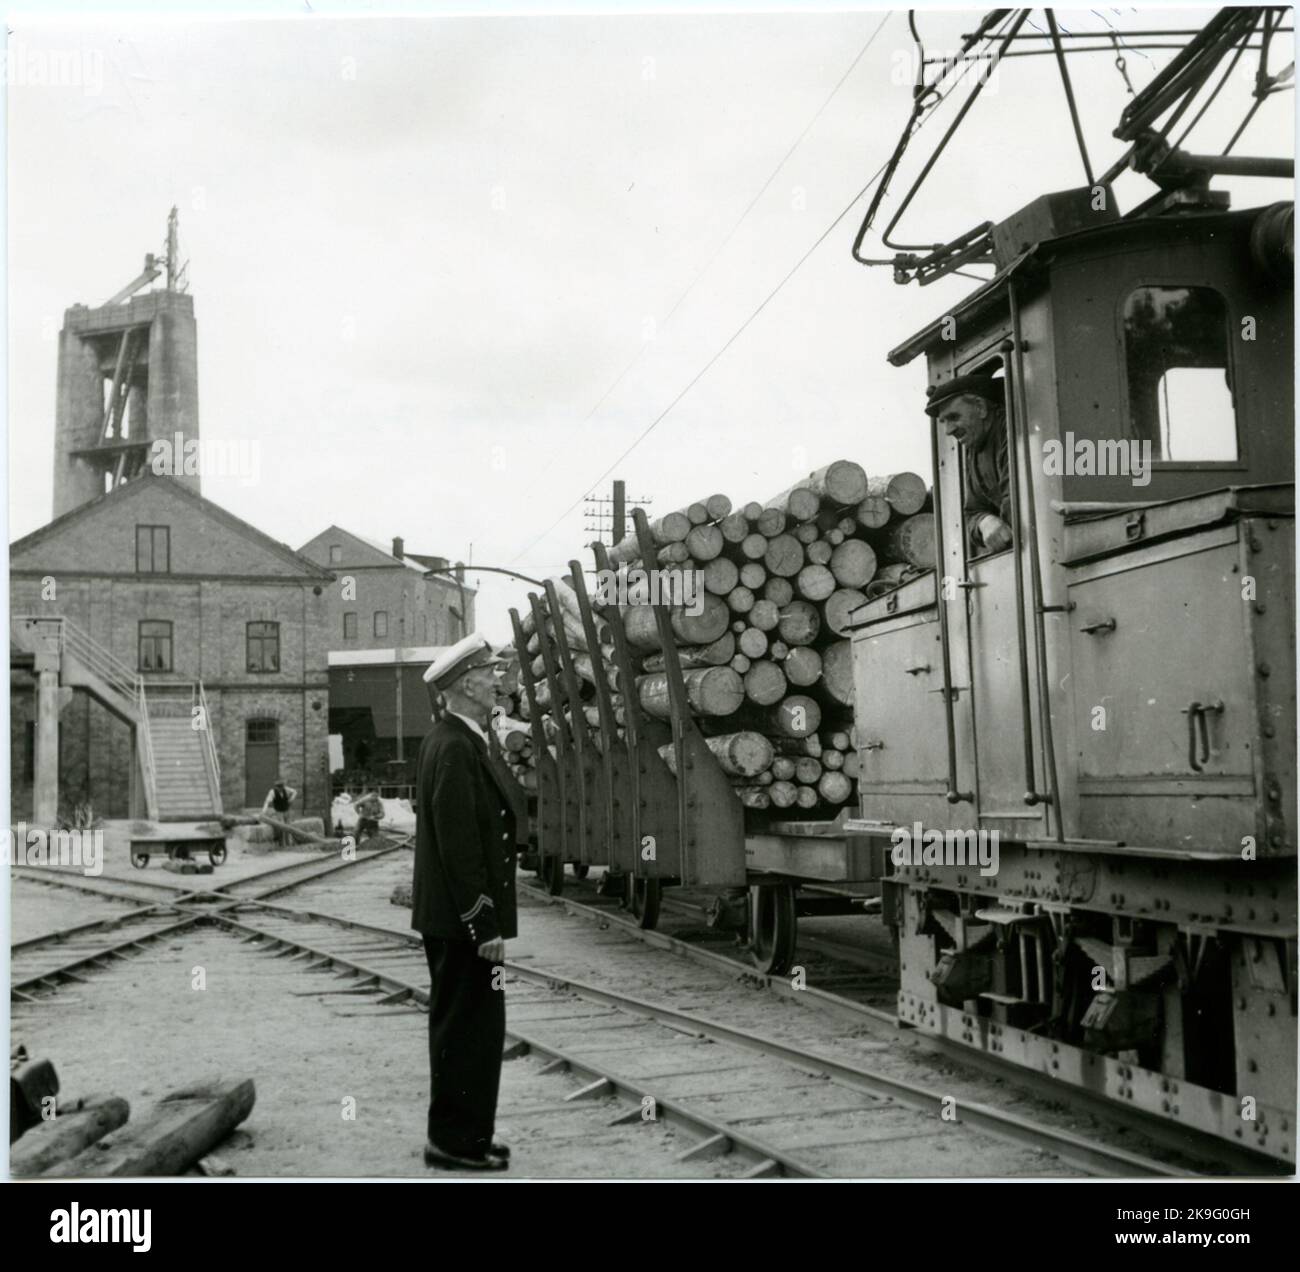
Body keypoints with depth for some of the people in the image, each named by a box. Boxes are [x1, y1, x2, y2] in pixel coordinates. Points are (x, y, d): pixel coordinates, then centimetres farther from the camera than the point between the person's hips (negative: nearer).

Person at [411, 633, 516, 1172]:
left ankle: (455, 1134, 26)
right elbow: (458, 845, -23)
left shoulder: (453, 741, 13)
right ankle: (456, 1140, 8)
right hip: (462, 920, -10)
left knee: (461, 1027, 17)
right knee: (472, 1028, -2)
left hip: (455, 918, 10)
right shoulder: (454, 748, -19)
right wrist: (484, 926, -21)